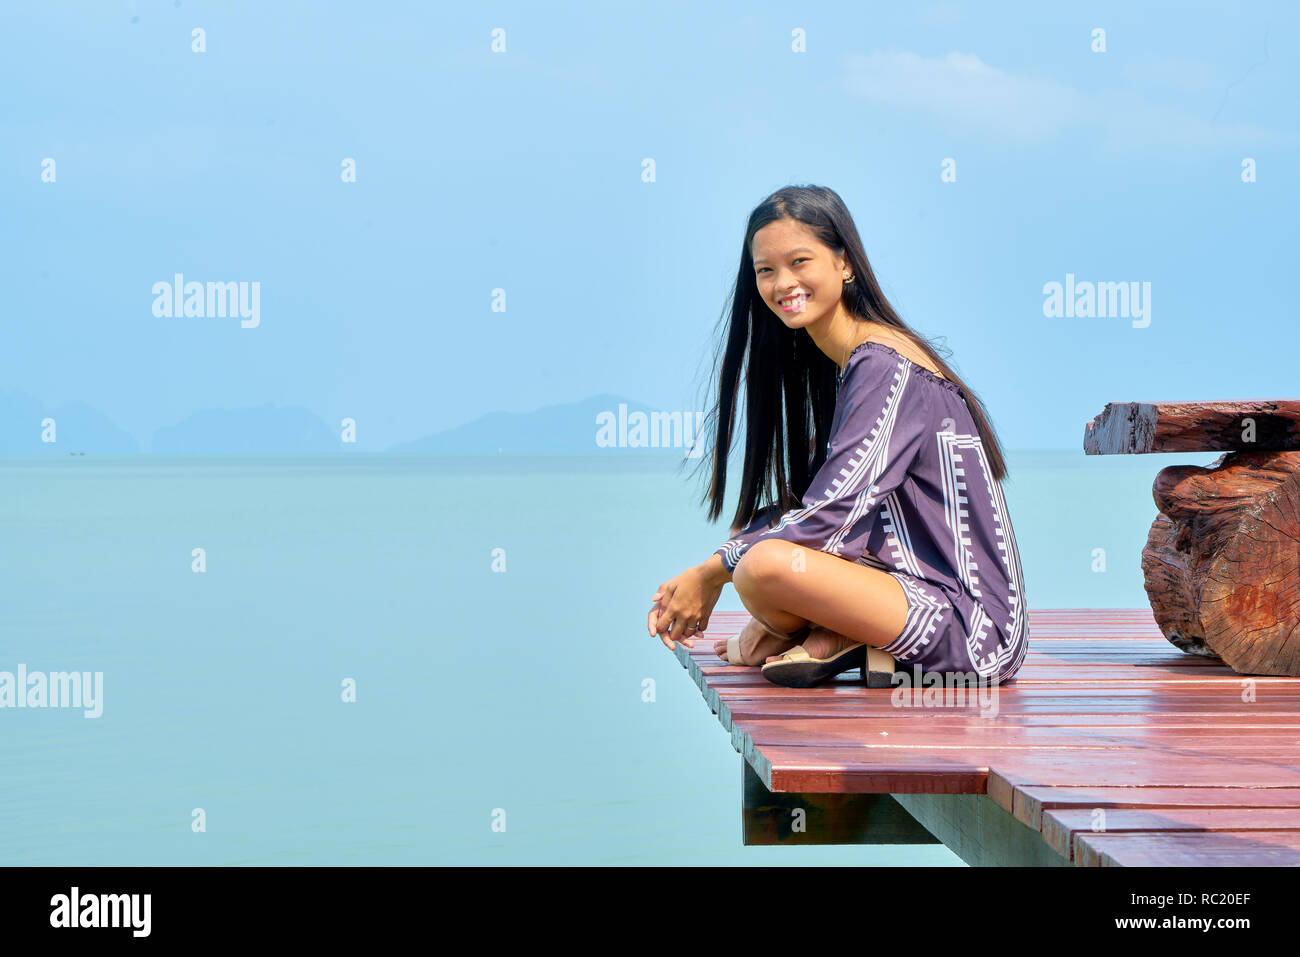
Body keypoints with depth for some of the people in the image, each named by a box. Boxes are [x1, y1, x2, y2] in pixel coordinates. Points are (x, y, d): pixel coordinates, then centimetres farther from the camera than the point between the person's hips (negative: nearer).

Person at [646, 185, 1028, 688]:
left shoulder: (885, 364, -15)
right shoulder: (848, 362, 16)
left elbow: (831, 515, -19)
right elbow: (802, 504, 17)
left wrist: (711, 573, -9)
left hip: (973, 625, -10)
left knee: (765, 565, -29)